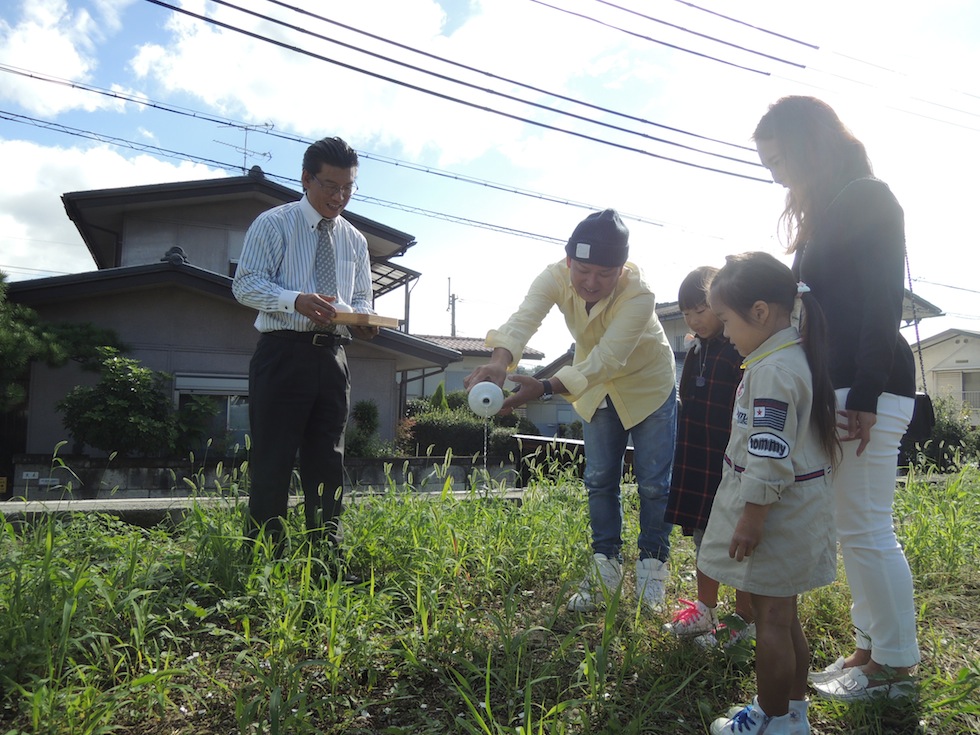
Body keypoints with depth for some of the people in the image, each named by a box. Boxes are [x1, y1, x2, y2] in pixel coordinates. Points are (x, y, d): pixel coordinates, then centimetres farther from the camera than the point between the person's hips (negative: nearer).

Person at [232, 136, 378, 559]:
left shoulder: (354, 240, 18)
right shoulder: (273, 224, 3)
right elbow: (246, 284, -6)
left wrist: (361, 319, -5)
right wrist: (297, 300, -24)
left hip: (332, 357, 5)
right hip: (283, 352, -5)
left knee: (328, 462, 8)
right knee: (273, 460, -3)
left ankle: (326, 553, 16)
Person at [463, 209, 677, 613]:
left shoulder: (639, 295, -37)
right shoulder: (555, 277, -27)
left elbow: (606, 359, -44)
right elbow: (524, 318, -44)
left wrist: (545, 388, -57)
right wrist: (499, 361, -66)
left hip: (648, 385, -3)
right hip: (595, 387, 3)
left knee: (653, 484, 1)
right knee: (599, 480, 7)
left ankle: (652, 568, 19)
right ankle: (605, 566, 20)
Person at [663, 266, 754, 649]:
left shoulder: (743, 352, -15)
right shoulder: (697, 350, 11)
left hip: (731, 464, -8)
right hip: (698, 462, 8)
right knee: (703, 536, 18)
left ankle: (745, 619, 20)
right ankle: (705, 609, 32)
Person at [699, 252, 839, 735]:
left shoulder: (773, 369, -22)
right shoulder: (797, 356, 10)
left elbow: (771, 455, -25)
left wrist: (752, 515, -20)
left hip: (776, 509, -10)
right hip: (794, 509, 10)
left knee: (771, 617, 4)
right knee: (782, 614, 21)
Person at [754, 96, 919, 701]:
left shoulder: (869, 198, -6)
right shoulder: (824, 214, 20)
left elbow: (883, 301, -15)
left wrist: (864, 396, -20)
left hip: (868, 391, -9)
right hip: (835, 388, 9)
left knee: (867, 530, -3)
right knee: (853, 529, 12)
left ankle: (895, 664, 11)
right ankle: (871, 647, 22)